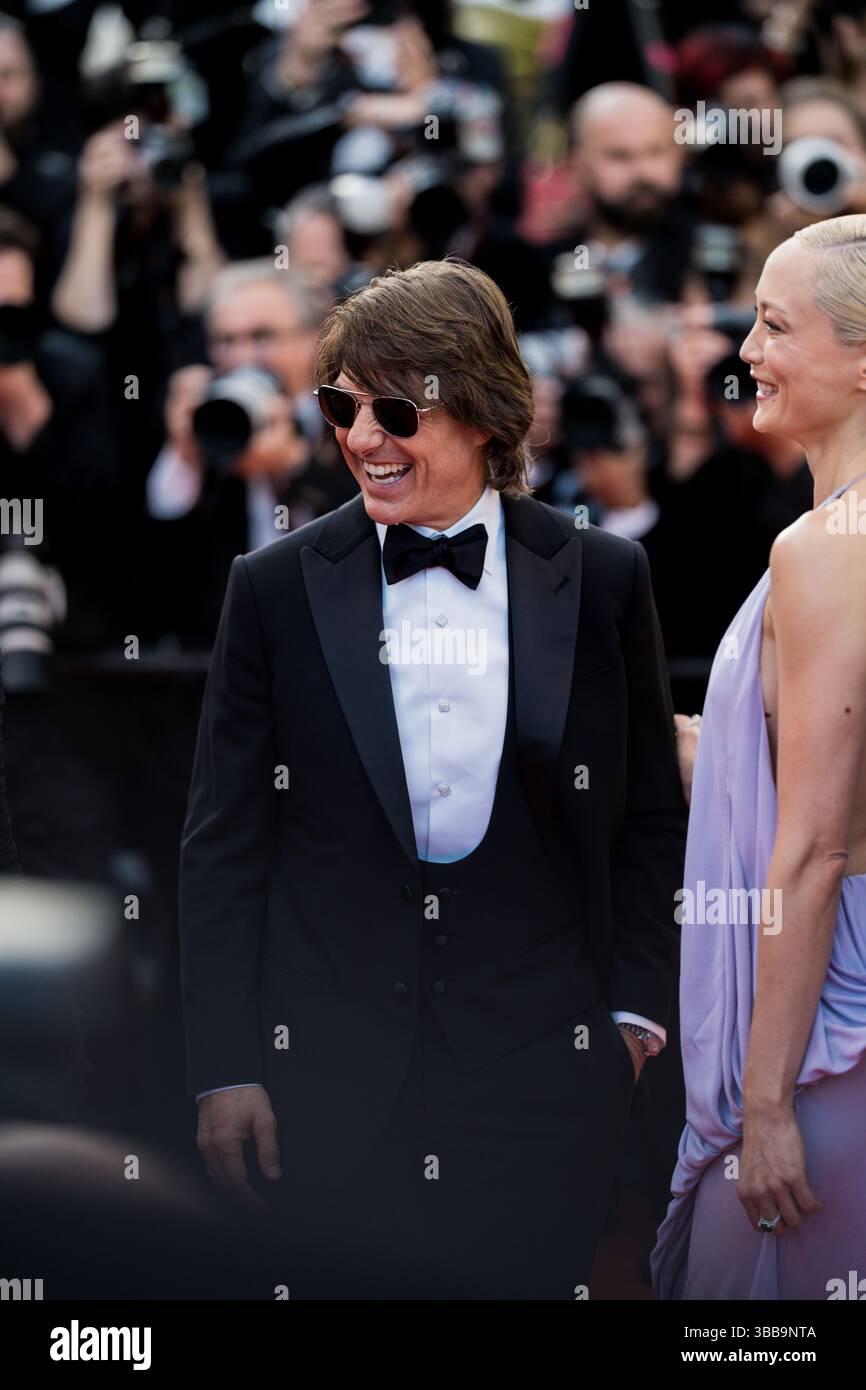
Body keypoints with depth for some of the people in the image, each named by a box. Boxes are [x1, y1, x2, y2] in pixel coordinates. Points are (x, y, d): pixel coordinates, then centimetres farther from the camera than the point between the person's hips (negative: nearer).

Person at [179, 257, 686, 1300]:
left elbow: (650, 818, 11)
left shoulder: (601, 581, 4)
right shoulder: (275, 589, 2)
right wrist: (224, 1065, -1)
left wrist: (632, 1011, 3)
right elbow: (223, 845, 4)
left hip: (538, 1069, 0)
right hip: (331, 1073, 0)